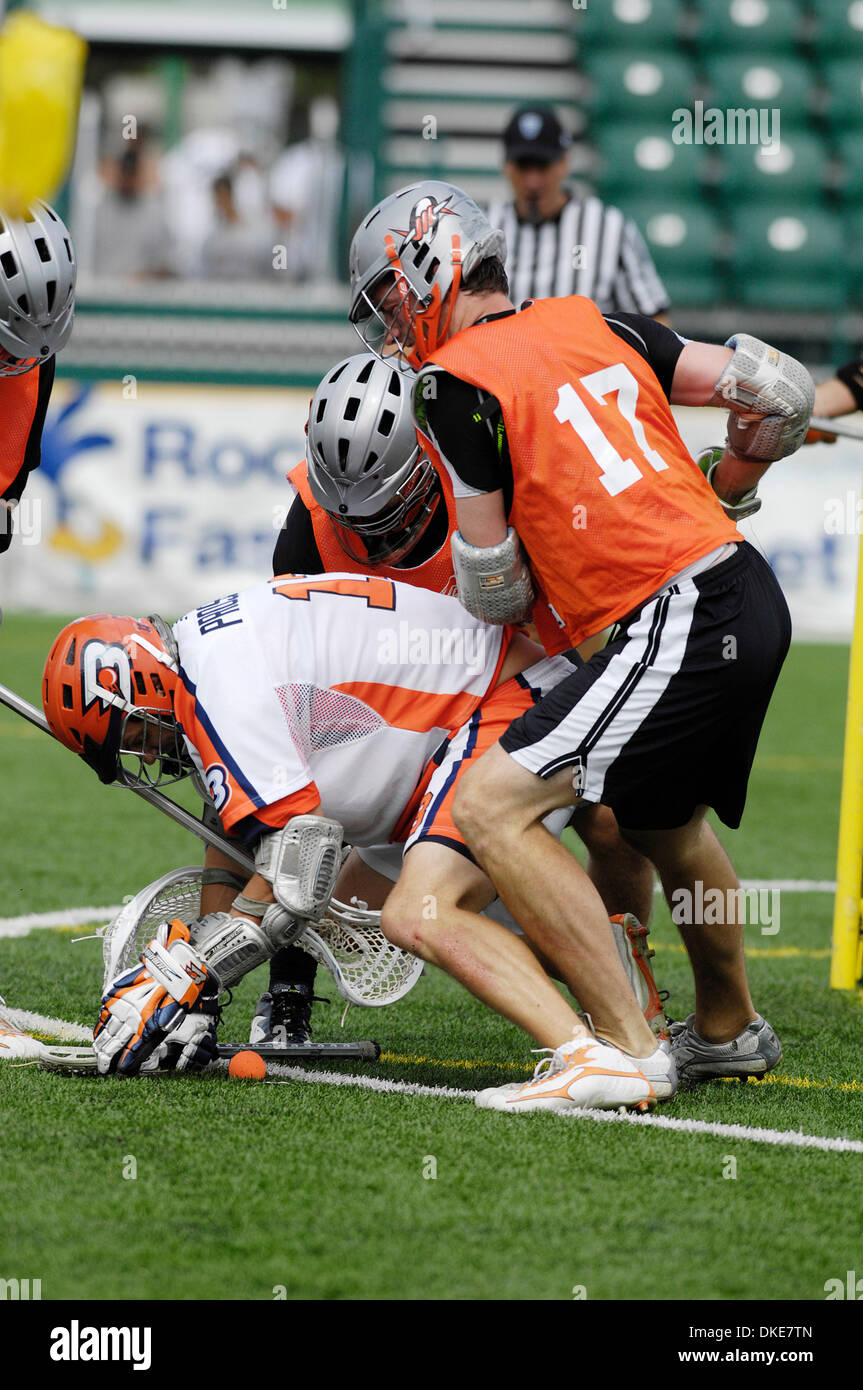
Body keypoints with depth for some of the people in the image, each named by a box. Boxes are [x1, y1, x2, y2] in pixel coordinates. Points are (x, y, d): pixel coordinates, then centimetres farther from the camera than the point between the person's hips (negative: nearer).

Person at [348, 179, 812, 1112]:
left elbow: (494, 595, -2)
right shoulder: (592, 323, 13)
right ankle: (727, 1032, 51)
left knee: (491, 806, -12)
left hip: (679, 623, -9)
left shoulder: (458, 379, -6)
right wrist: (720, 496, 33)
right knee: (662, 822, 31)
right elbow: (780, 394, 15)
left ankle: (624, 1052, -13)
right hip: (749, 596, 9)